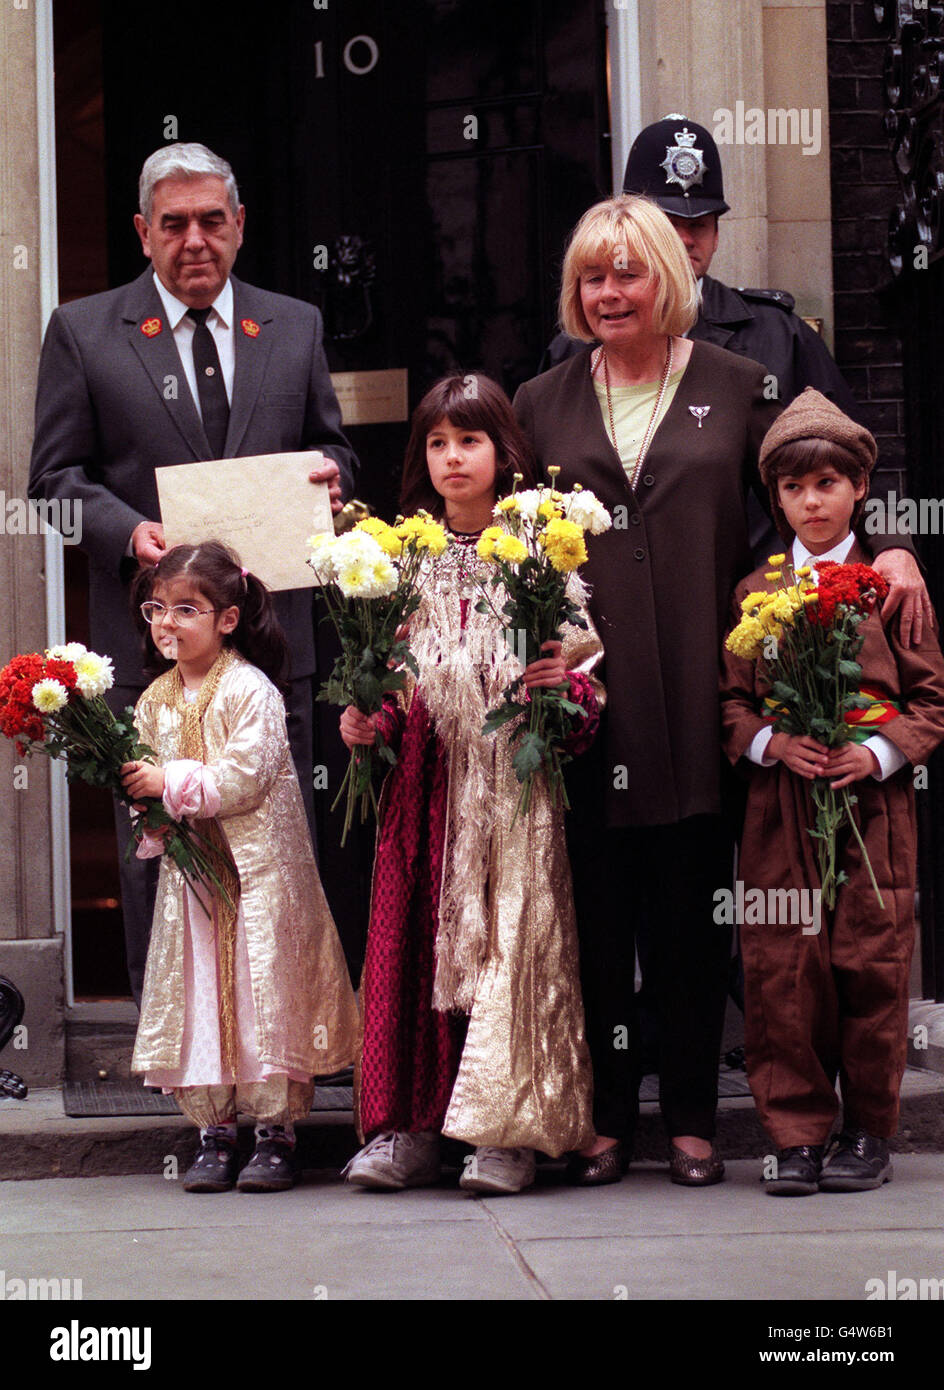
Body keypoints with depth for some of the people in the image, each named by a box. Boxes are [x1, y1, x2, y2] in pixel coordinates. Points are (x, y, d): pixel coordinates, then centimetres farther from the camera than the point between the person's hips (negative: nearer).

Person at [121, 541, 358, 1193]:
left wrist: (170, 784, -17)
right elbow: (149, 777, 16)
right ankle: (215, 1133, 13)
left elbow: (243, 779, -19)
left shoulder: (250, 691, -11)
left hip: (259, 868, -6)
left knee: (264, 988, -4)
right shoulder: (154, 700, 10)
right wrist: (132, 787, -5)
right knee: (198, 994, 5)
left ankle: (277, 1134, 4)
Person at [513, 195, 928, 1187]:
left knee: (692, 917, 3)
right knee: (597, 918, 3)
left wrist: (888, 547, -9)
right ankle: (604, 1116, 13)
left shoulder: (735, 387, 8)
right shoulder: (543, 404, 13)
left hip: (694, 700, -1)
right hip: (587, 699, 1)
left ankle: (691, 1119, 14)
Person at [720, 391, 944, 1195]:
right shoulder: (754, 593, 10)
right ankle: (798, 1135, 8)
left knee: (870, 964, -1)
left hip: (873, 803, -1)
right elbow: (731, 698, 9)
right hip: (780, 808, 1)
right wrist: (770, 742, -10)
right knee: (783, 970, -2)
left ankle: (869, 1134, 13)